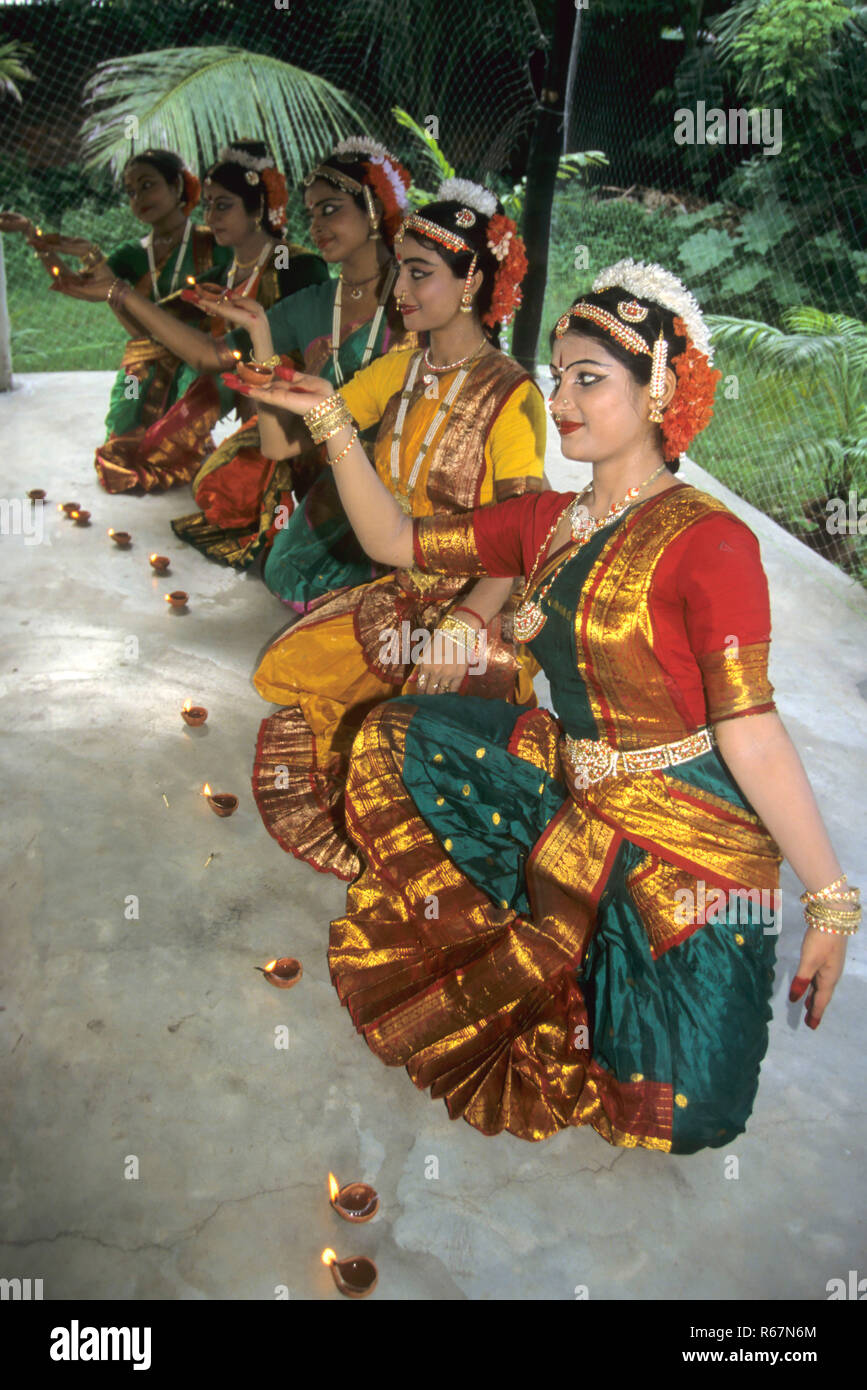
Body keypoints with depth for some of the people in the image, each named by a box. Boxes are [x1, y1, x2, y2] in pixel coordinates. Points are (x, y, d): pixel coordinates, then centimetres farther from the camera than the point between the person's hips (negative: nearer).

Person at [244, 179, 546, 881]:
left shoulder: (511, 394, -13)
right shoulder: (399, 371, 6)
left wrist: (464, 625, -32)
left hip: (479, 607, -7)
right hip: (402, 593, 7)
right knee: (290, 675, -4)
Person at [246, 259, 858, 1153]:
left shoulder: (707, 541, -19)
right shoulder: (547, 521, 4)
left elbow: (752, 735, -22)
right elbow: (394, 541, 9)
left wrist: (831, 899, -22)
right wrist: (330, 420, 0)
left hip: (688, 843, -6)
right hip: (576, 802, 7)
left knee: (685, 1117, -8)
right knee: (403, 739, 5)